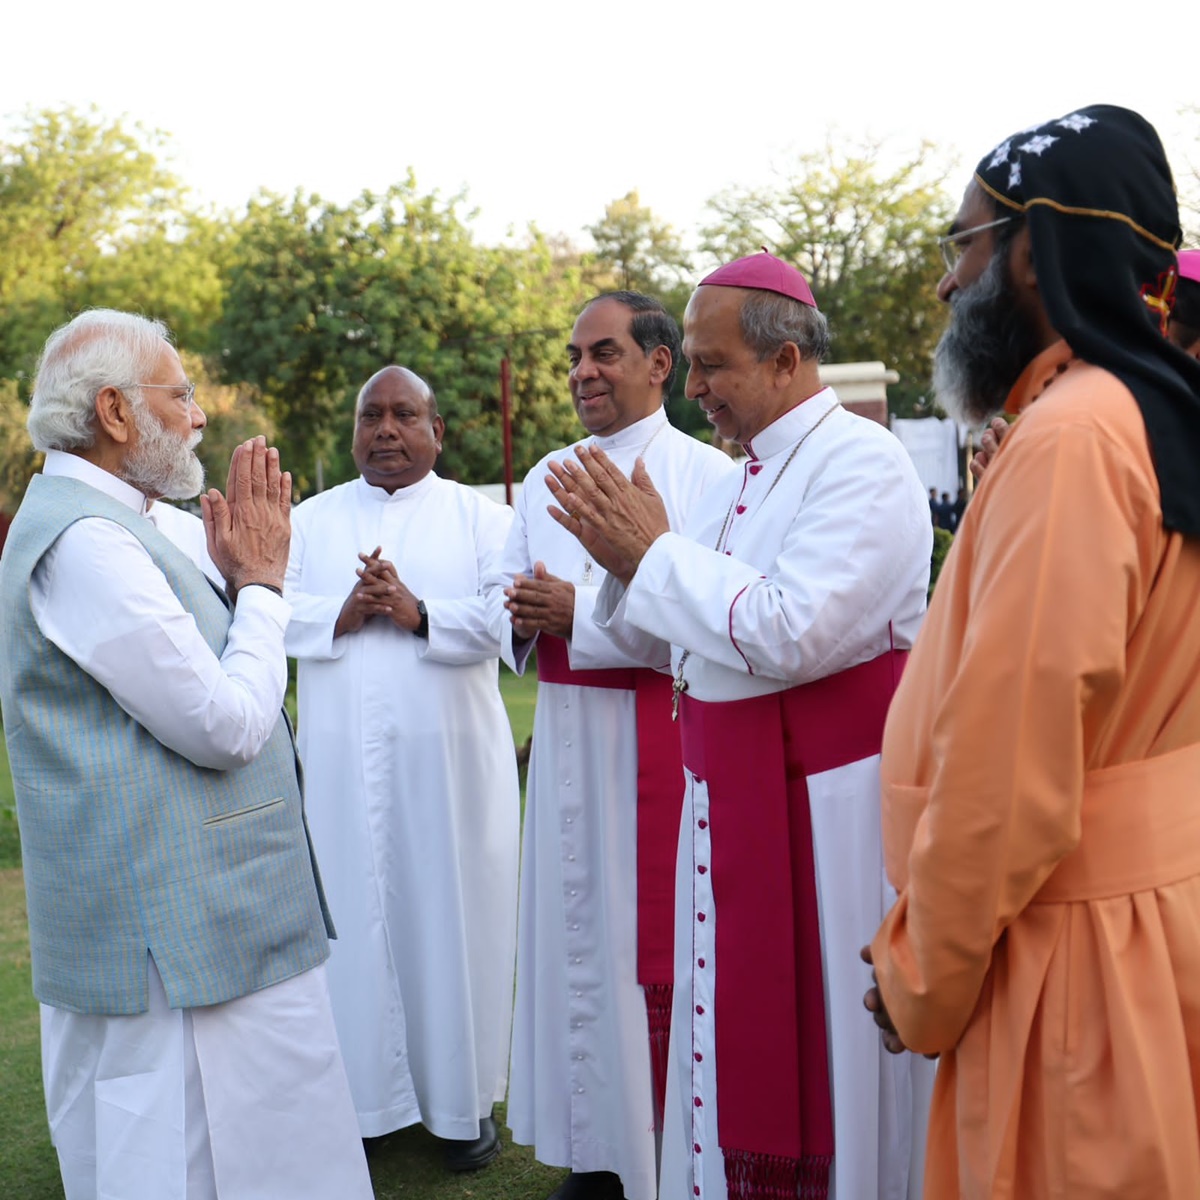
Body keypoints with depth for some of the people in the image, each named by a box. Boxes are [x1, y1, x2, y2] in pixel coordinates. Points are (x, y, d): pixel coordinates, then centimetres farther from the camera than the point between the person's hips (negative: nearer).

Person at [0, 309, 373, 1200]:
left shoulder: (97, 523, 14)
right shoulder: (86, 540, -19)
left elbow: (198, 684, 18)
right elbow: (223, 724, -21)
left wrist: (239, 573, 7)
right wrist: (261, 582, -9)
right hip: (169, 939, -11)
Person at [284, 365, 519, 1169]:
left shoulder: (481, 515, 6)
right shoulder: (313, 519, 13)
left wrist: (418, 612, -18)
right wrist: (342, 614, -14)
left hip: (450, 756, -2)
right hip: (342, 761, 2)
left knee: (452, 912, 3)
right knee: (355, 914, 4)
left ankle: (465, 1100, 15)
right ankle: (365, 1094, 16)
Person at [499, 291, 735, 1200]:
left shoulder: (704, 473, -6)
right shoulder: (545, 480, 15)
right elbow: (510, 596, 18)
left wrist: (581, 612, -18)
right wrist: (525, 618, -5)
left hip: (657, 739, -6)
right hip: (567, 739, 6)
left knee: (654, 944, -1)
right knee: (574, 932, 9)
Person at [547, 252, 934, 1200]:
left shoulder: (862, 463, -14)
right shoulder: (745, 479, 12)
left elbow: (788, 633, -26)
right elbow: (687, 645, 17)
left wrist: (655, 551, -16)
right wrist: (624, 562, 0)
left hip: (826, 803, -8)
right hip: (733, 794, 8)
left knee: (825, 1040, 3)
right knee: (739, 1029, 15)